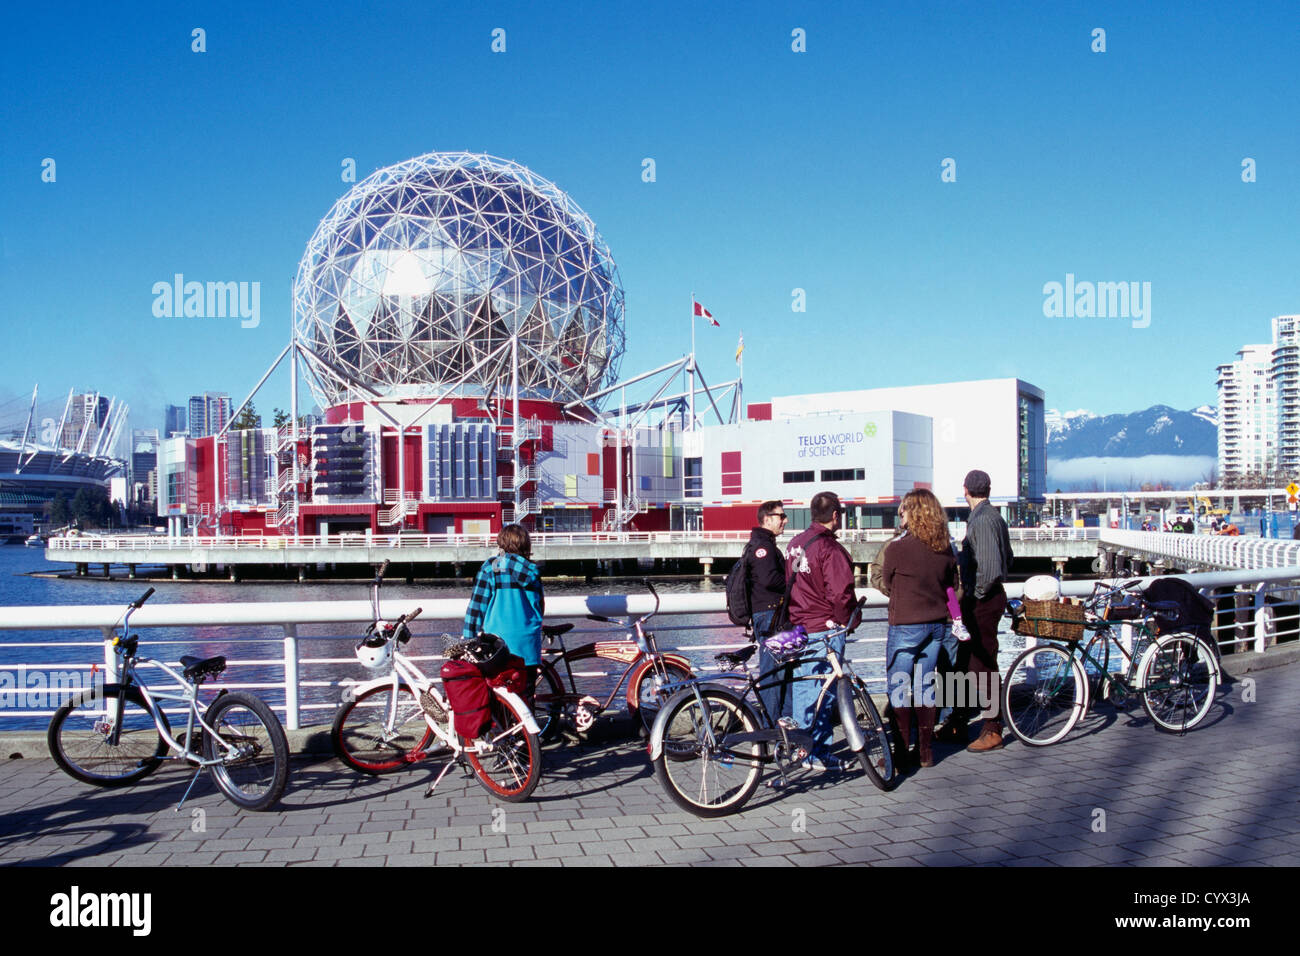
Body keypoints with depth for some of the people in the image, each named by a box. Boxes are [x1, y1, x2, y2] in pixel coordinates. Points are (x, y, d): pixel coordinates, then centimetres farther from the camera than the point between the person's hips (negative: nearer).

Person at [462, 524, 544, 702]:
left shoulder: (490, 568, -2)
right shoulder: (532, 571, 3)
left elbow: (476, 605, -3)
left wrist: (468, 639, 2)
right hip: (527, 645, 2)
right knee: (525, 698, 8)